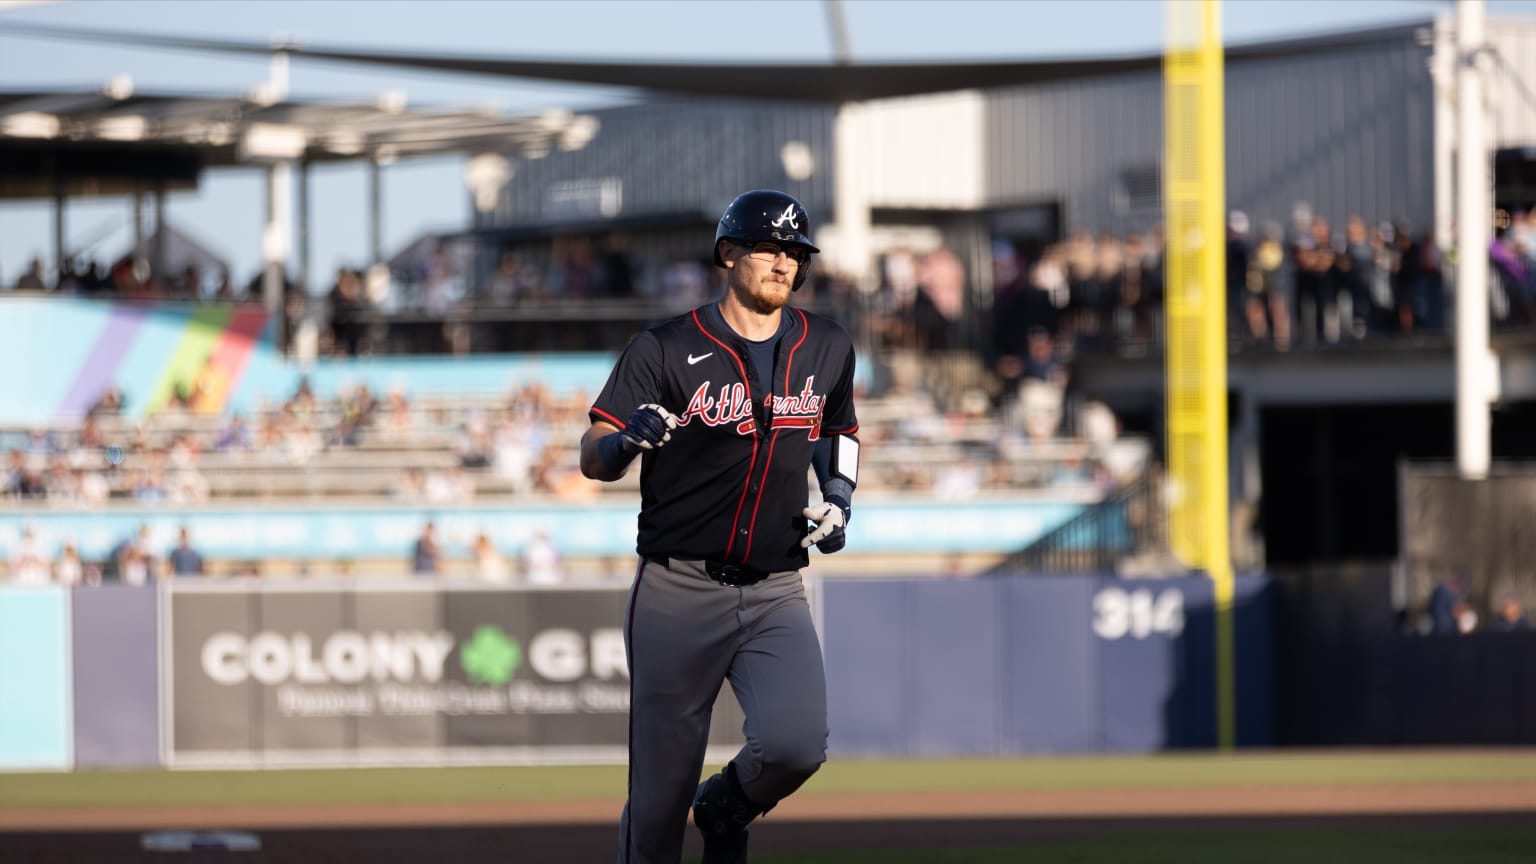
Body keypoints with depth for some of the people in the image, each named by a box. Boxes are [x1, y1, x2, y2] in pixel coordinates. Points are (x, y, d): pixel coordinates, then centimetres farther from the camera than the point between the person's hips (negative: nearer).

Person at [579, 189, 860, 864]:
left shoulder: (826, 349, 9)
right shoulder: (666, 350, -4)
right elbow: (593, 460, -7)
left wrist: (838, 499, 7)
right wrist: (629, 438, -30)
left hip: (774, 593, 3)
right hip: (678, 594, -3)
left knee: (794, 744, -21)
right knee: (659, 798, -4)